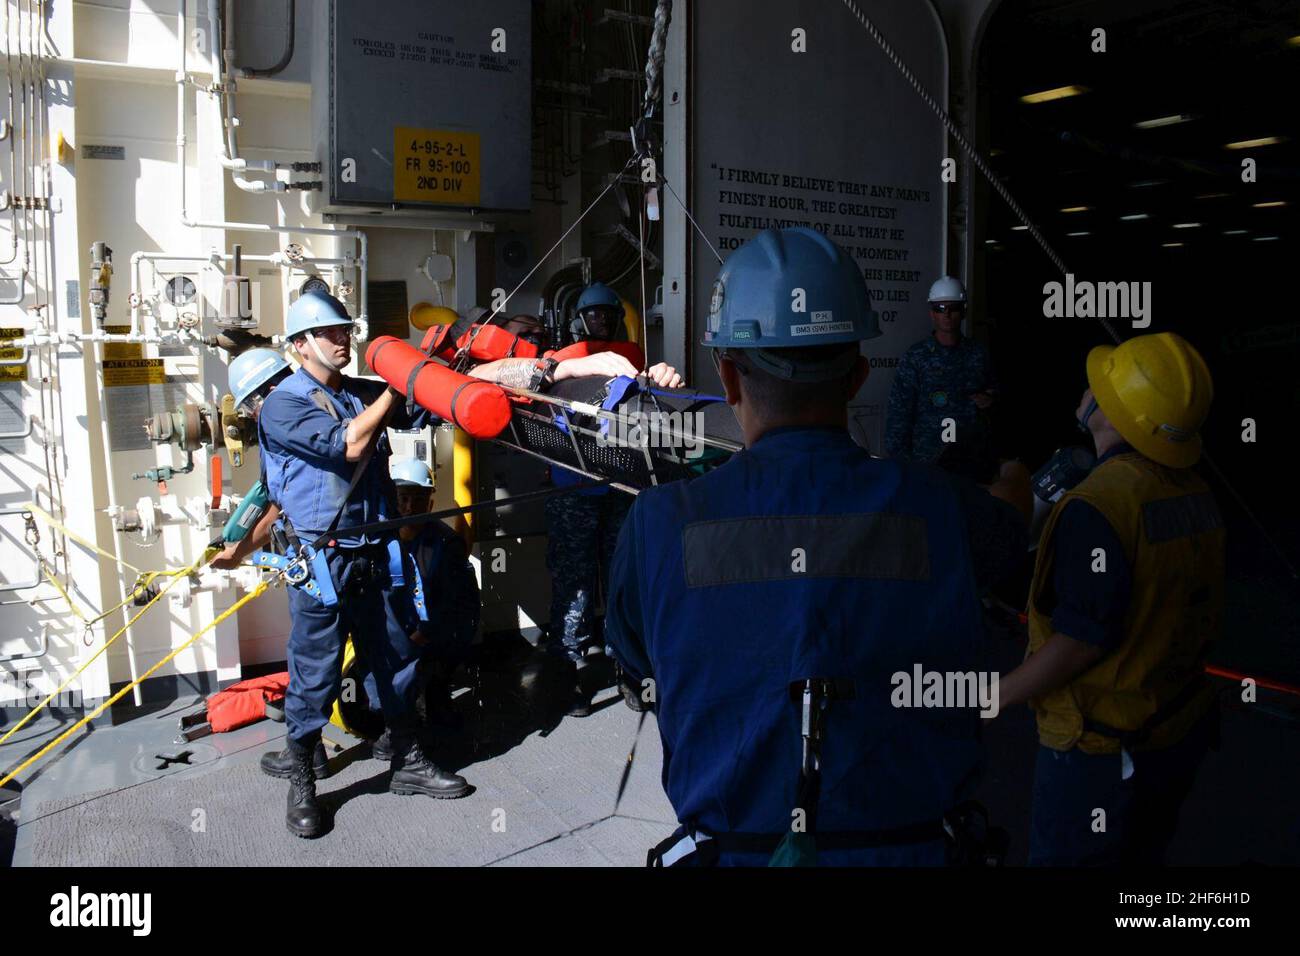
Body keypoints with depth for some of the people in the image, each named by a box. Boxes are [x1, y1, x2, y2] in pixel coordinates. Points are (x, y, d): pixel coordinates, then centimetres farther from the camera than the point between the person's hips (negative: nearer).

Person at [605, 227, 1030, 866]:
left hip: (730, 848, 0)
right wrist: (1015, 478, 34)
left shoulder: (658, 524, -18)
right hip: (909, 845, 1)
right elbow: (1008, 525, 10)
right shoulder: (941, 511, -15)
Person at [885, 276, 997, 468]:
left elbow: (991, 393, 21)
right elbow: (898, 414, -5)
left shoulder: (978, 353, 5)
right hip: (929, 459, -3)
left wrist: (989, 401, -2)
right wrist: (899, 460, -10)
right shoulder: (914, 357, -4)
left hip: (974, 456, 3)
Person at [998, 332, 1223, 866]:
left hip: (1103, 747, -8)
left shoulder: (1098, 506, -26)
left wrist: (991, 699, -16)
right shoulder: (1195, 494, 1)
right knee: (1142, 856, 24)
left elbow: (1081, 639, -25)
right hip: (1182, 729, 8)